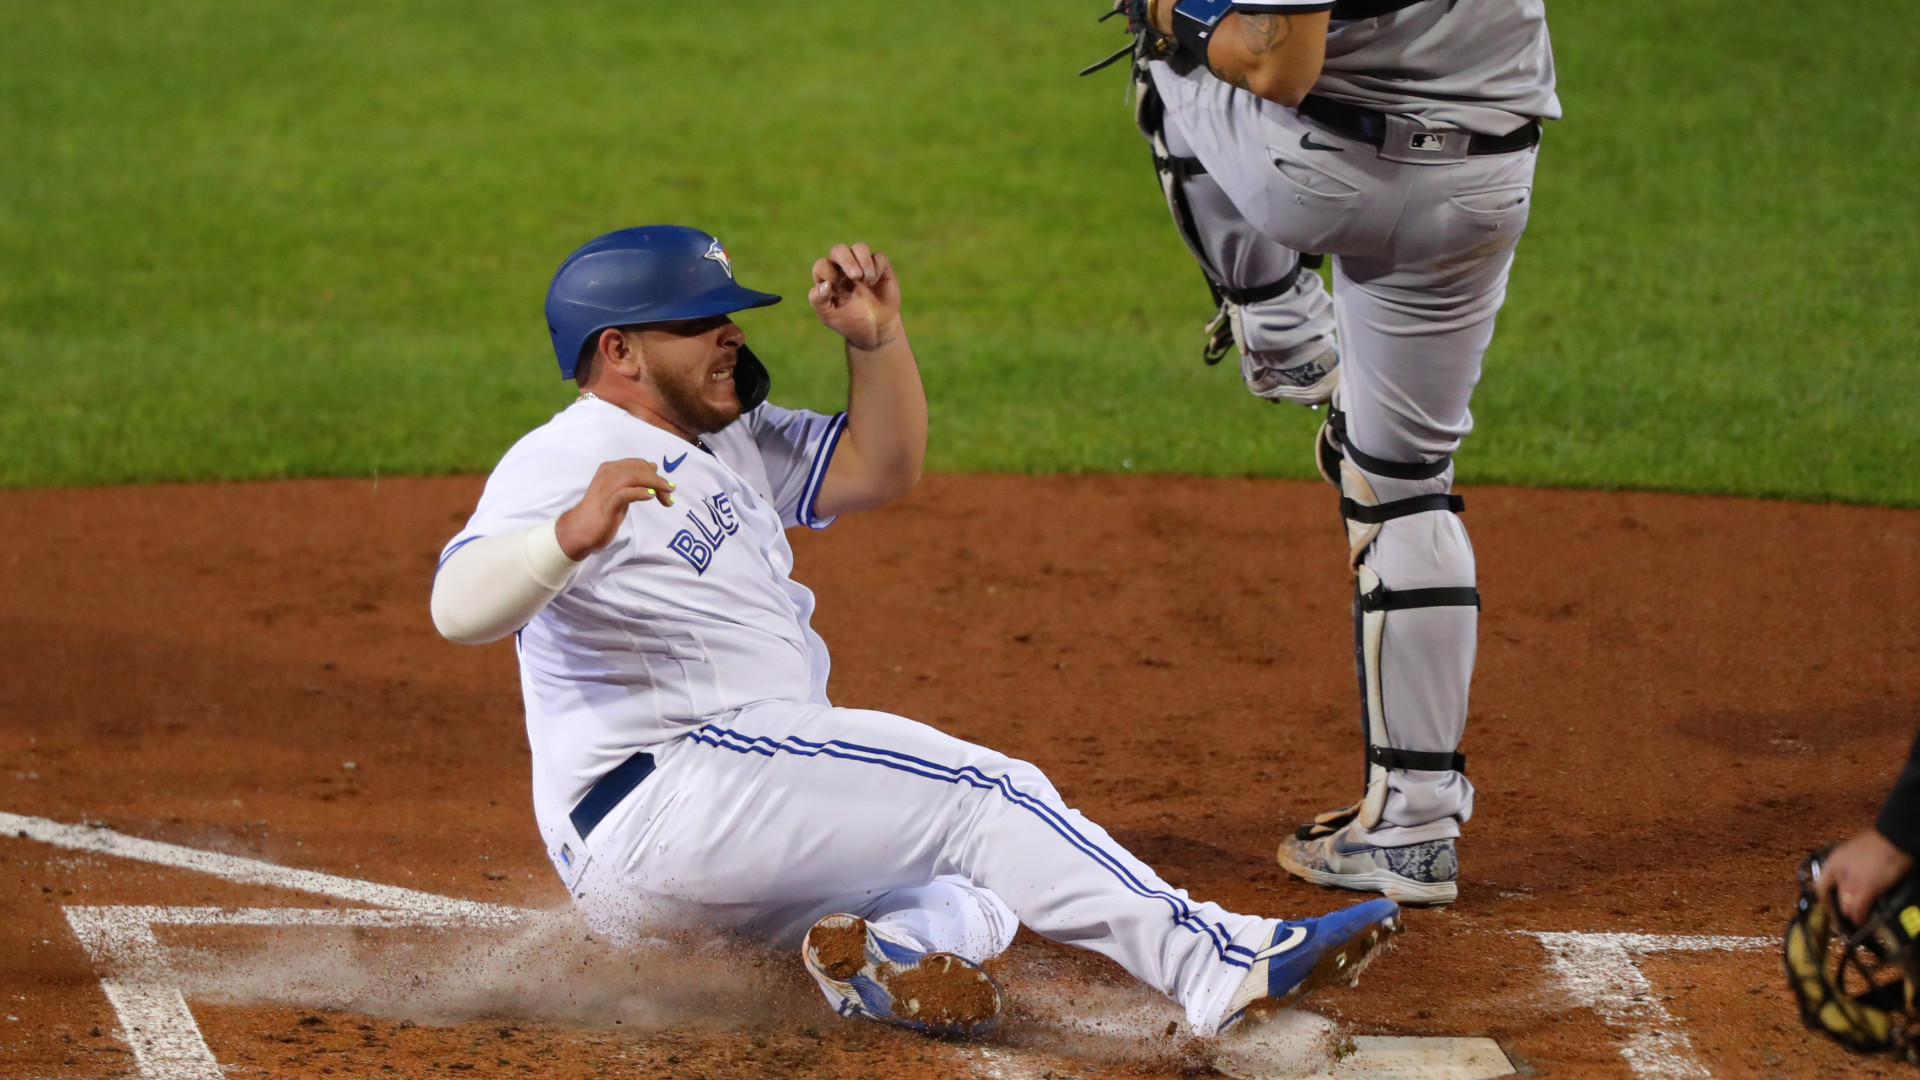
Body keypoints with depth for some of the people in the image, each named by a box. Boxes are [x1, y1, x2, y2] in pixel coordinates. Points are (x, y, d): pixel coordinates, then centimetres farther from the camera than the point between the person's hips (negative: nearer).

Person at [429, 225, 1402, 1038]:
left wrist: (876, 337, 5)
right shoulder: (568, 457, -8)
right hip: (650, 805, -10)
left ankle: (892, 947, -28)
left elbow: (878, 467, 22)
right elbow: (458, 608, -24)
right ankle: (1221, 968, -27)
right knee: (977, 791, -19)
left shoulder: (728, 444, 22)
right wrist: (572, 535, -44)